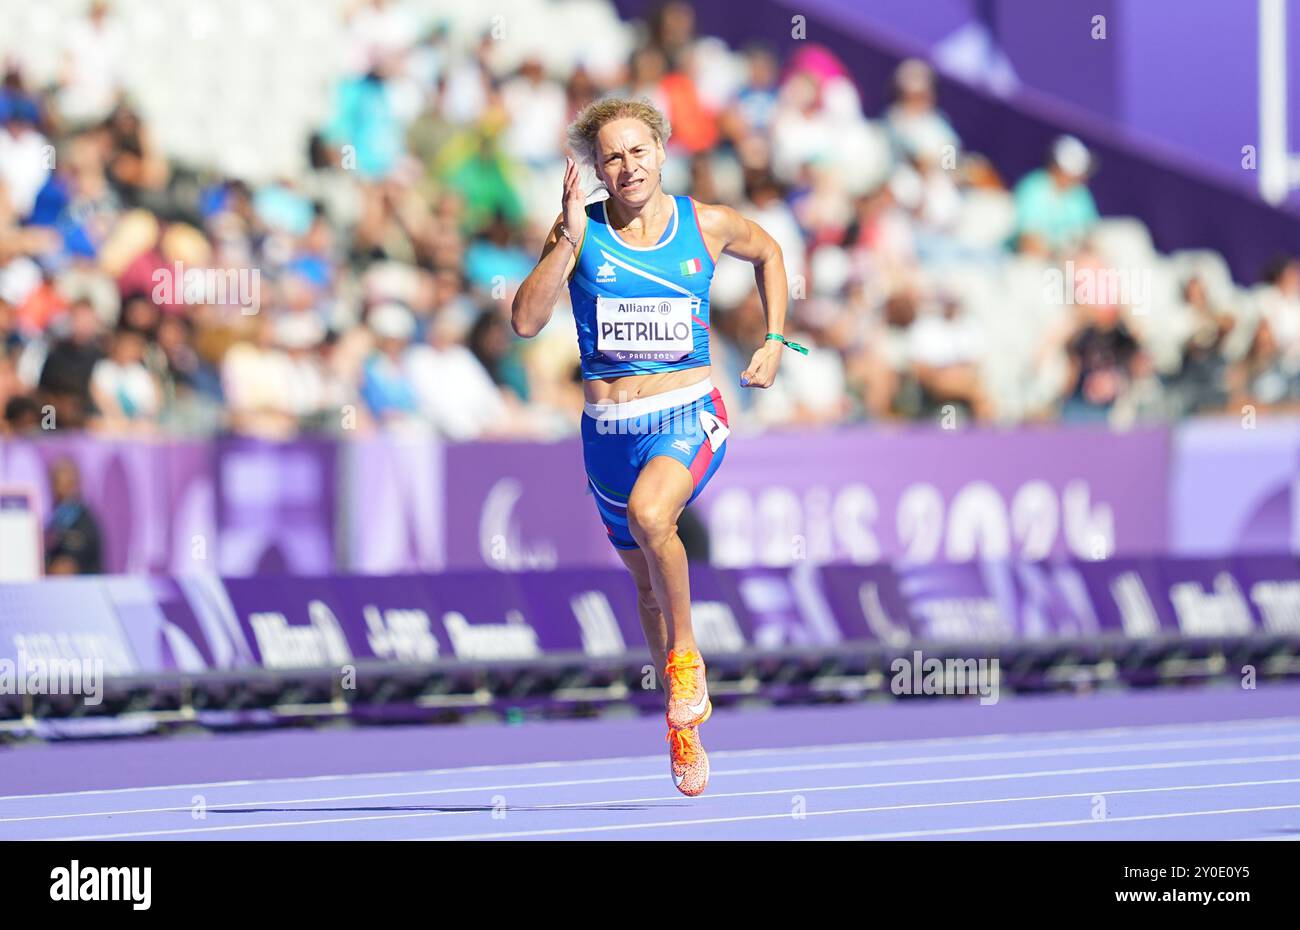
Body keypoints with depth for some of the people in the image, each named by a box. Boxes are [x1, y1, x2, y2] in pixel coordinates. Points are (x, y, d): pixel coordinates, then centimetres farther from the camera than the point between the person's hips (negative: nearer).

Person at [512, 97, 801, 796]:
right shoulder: (579, 232, -3)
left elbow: (767, 253, 21)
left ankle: (685, 654, -12)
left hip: (689, 417, -3)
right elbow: (526, 322, -14)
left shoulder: (706, 226, -1)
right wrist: (569, 240, -21)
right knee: (646, 580, 15)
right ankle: (683, 725, 32)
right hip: (609, 428, 3)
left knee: (650, 514, -34)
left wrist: (775, 342, 13)